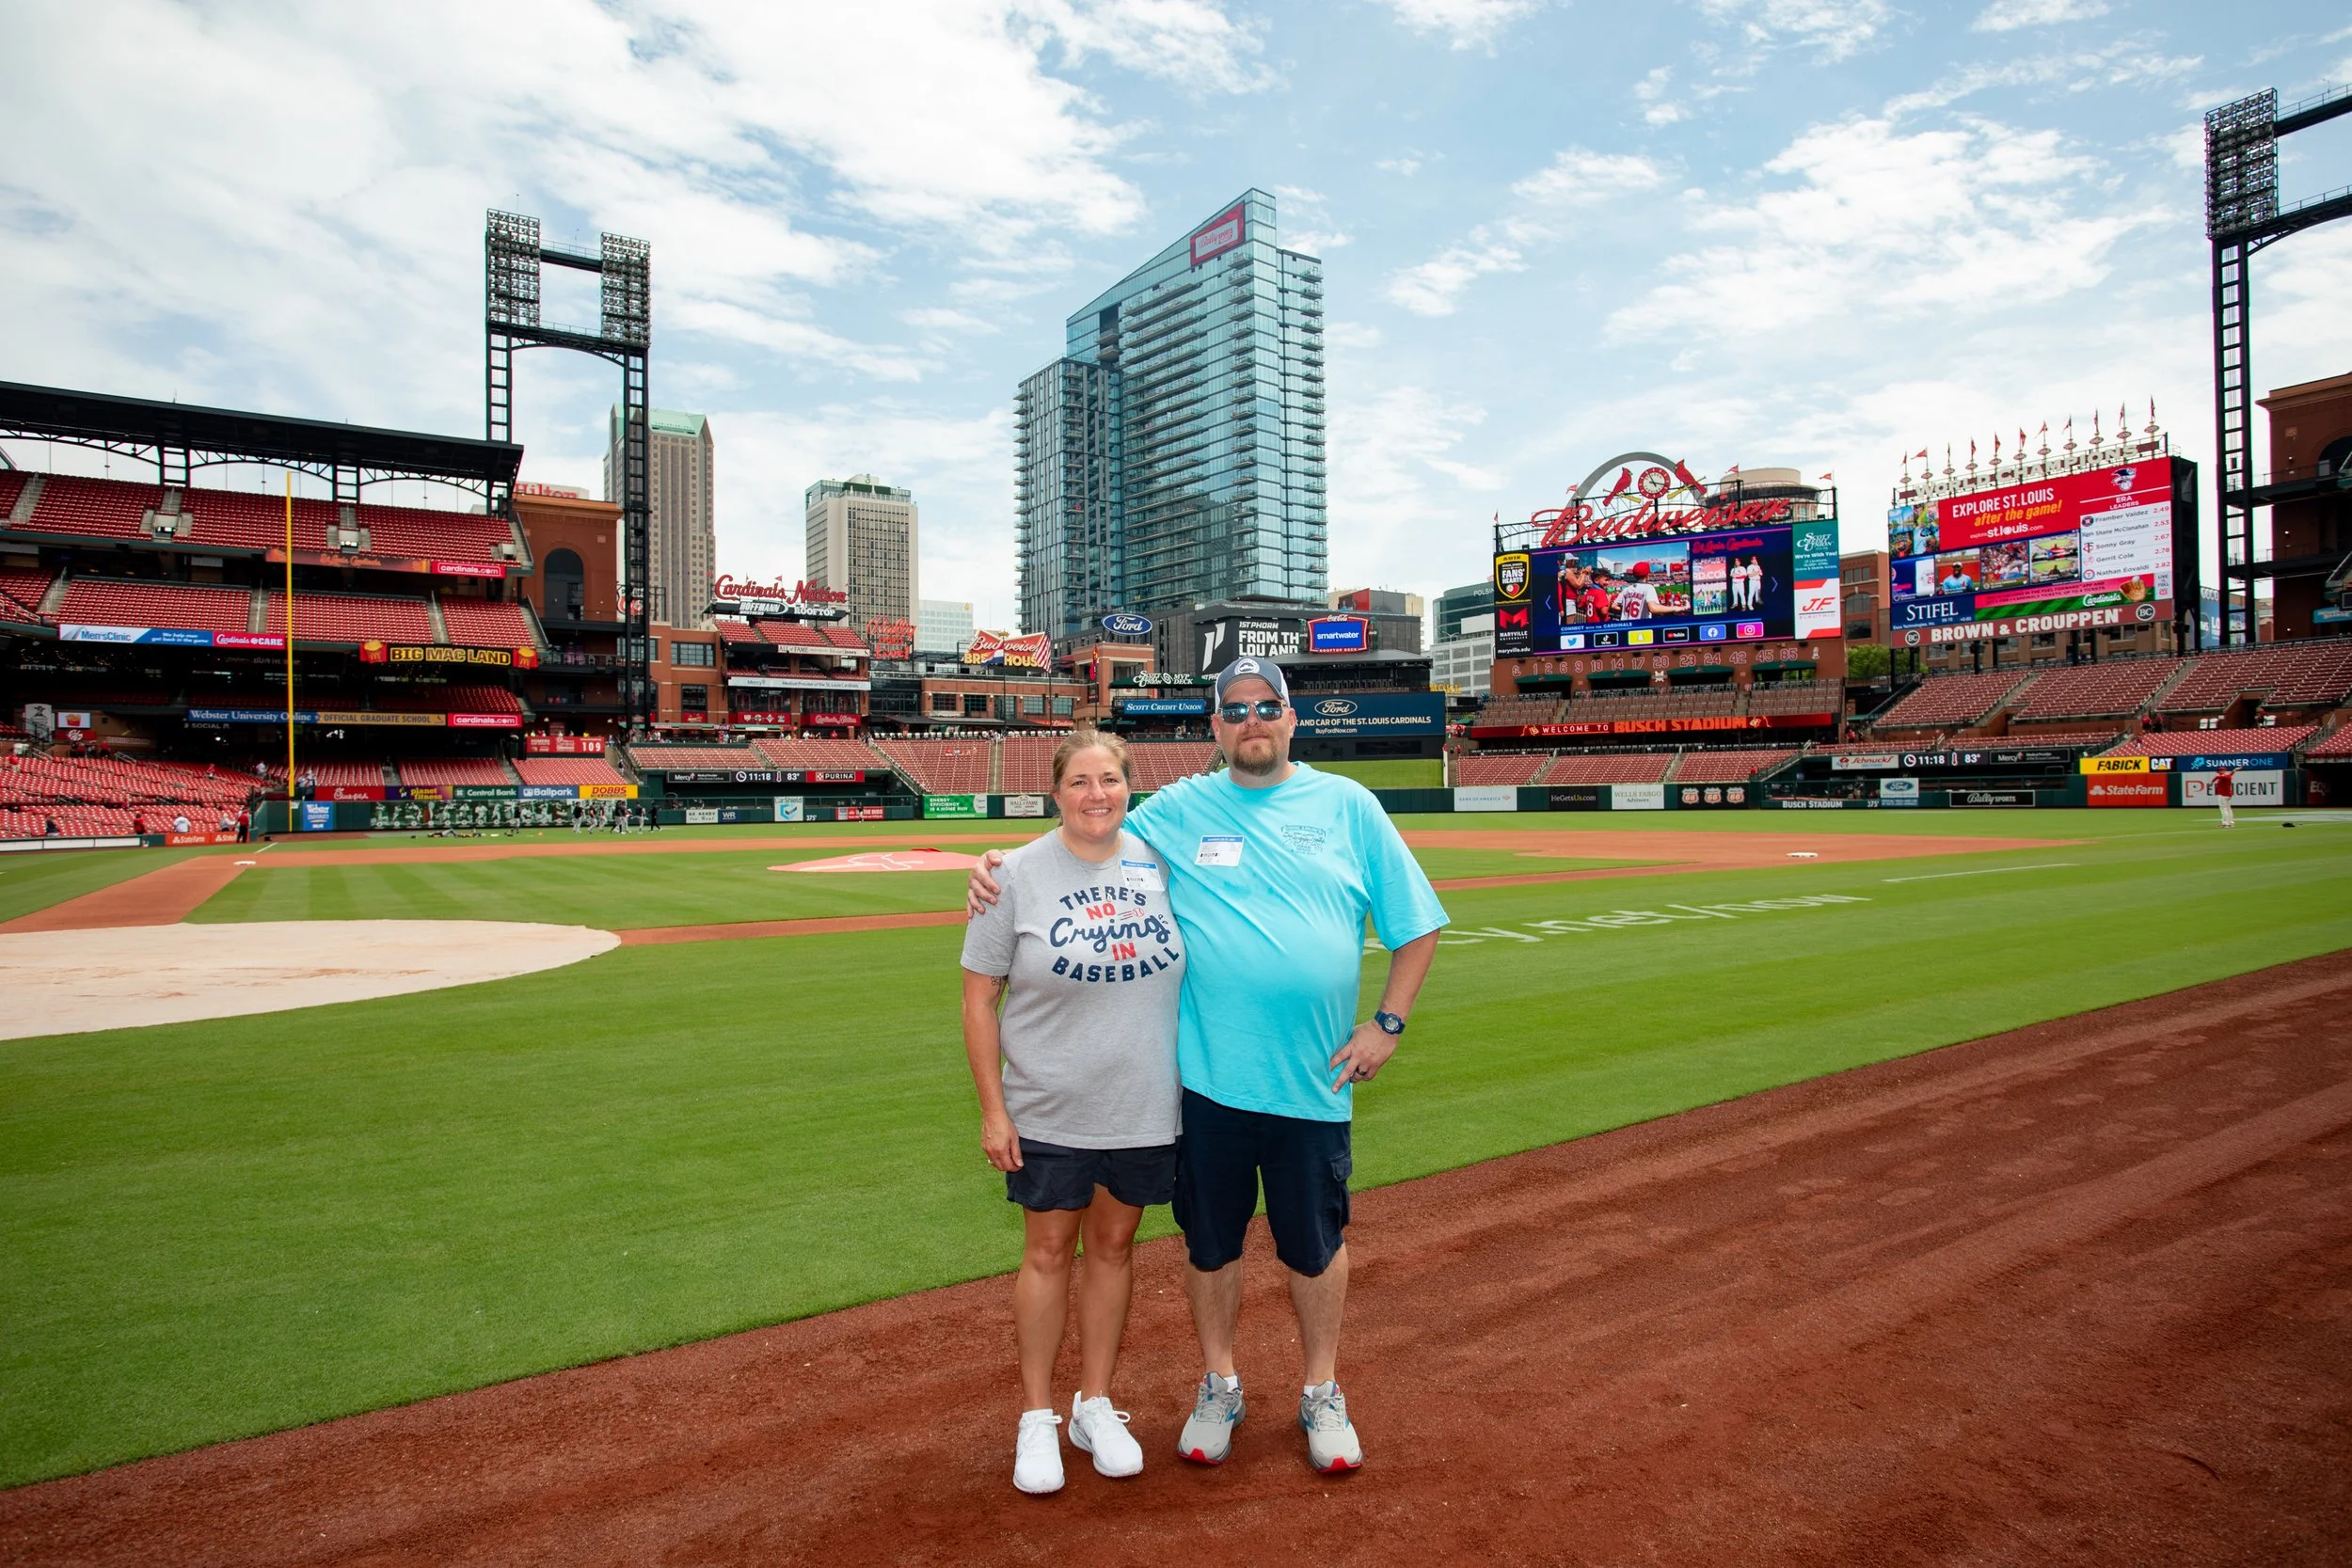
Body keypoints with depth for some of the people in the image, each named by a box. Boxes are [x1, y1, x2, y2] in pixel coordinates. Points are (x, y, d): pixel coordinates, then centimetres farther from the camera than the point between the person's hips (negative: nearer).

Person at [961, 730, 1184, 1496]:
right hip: (1048, 1113, -2)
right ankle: (1036, 1418, 27)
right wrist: (992, 1108, -8)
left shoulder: (1160, 863, 0)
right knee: (1048, 1250, 8)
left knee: (1114, 1244, 14)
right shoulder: (1018, 874, -8)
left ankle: (1096, 1405, 32)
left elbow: (1193, 969, 10)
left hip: (1144, 1108, 3)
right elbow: (979, 997, -5)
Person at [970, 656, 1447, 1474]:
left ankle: (1322, 1394, 36)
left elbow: (1417, 924, 6)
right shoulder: (1176, 809, 4)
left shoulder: (1348, 806, 3)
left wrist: (1388, 1022, -1)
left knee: (1315, 1244, 13)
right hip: (1205, 1074, 1)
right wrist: (1002, 862, -7)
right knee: (1209, 1240, 14)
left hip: (1315, 1078, 0)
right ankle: (1218, 1386, 37)